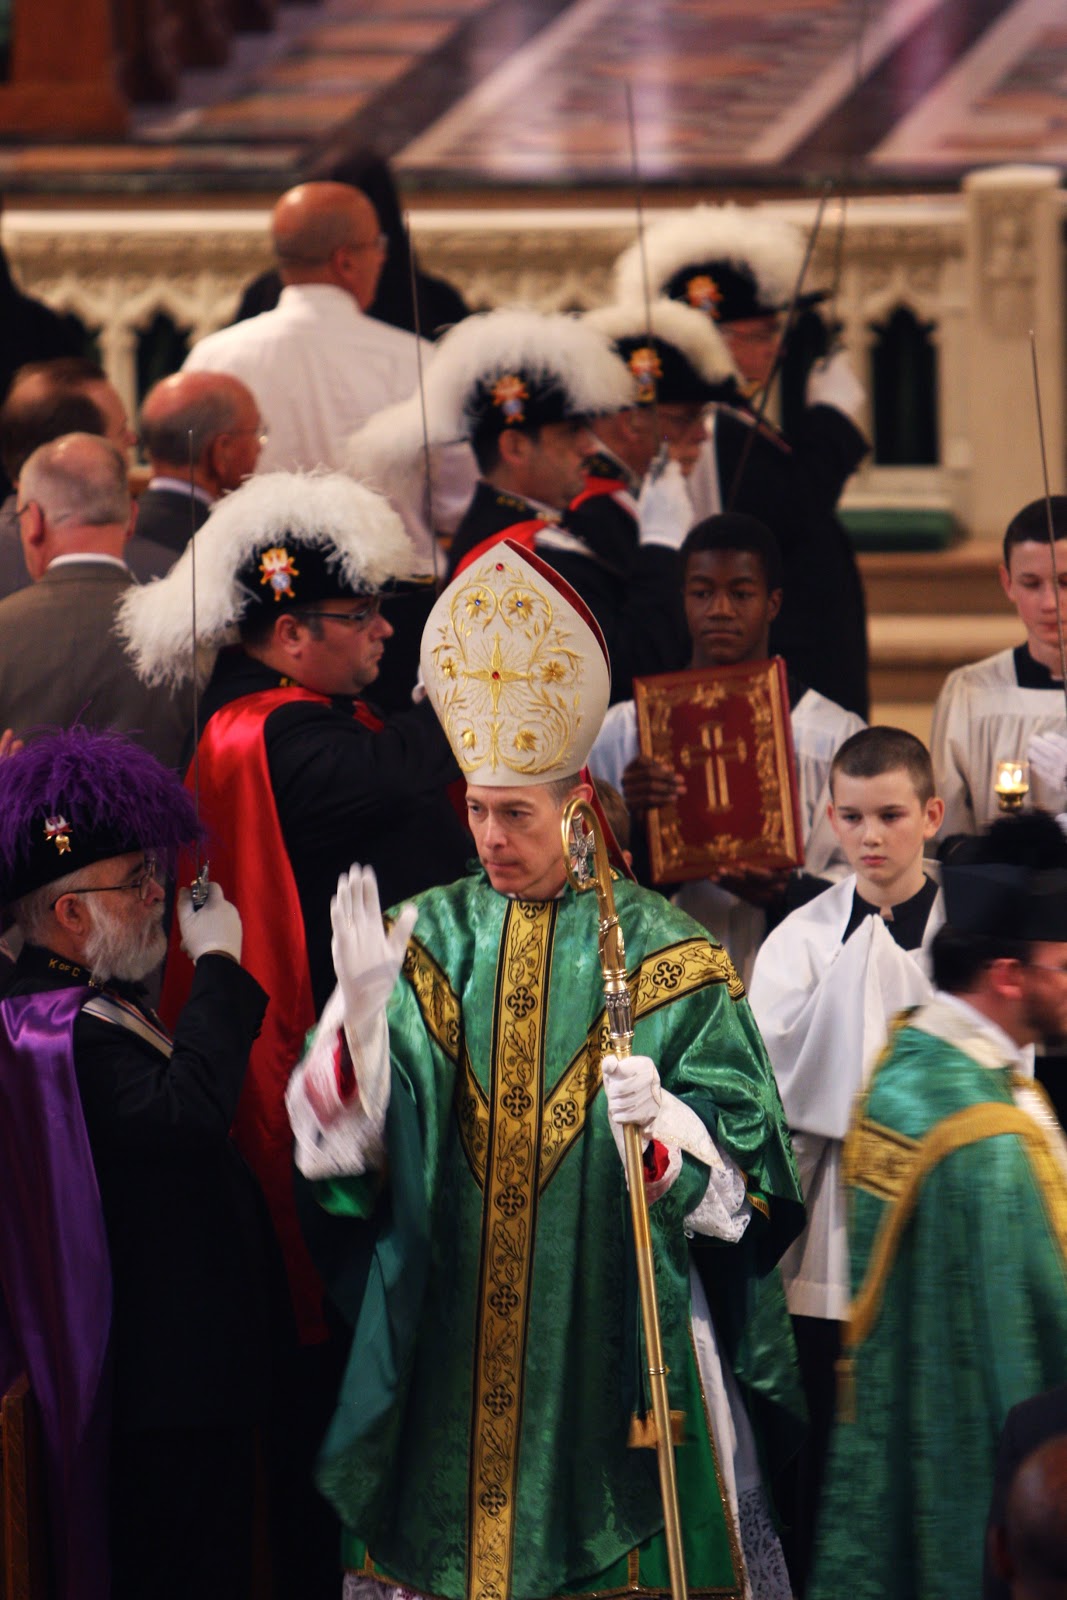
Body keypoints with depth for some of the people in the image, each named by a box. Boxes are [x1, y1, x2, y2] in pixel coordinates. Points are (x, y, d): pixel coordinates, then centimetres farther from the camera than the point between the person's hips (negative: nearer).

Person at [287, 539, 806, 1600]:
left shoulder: (660, 953, -2)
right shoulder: (424, 939, 5)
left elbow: (742, 1152, -6)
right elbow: (336, 1142, -2)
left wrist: (660, 1119, -27)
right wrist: (362, 1007, -19)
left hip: (609, 1326, -2)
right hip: (444, 1334, 2)